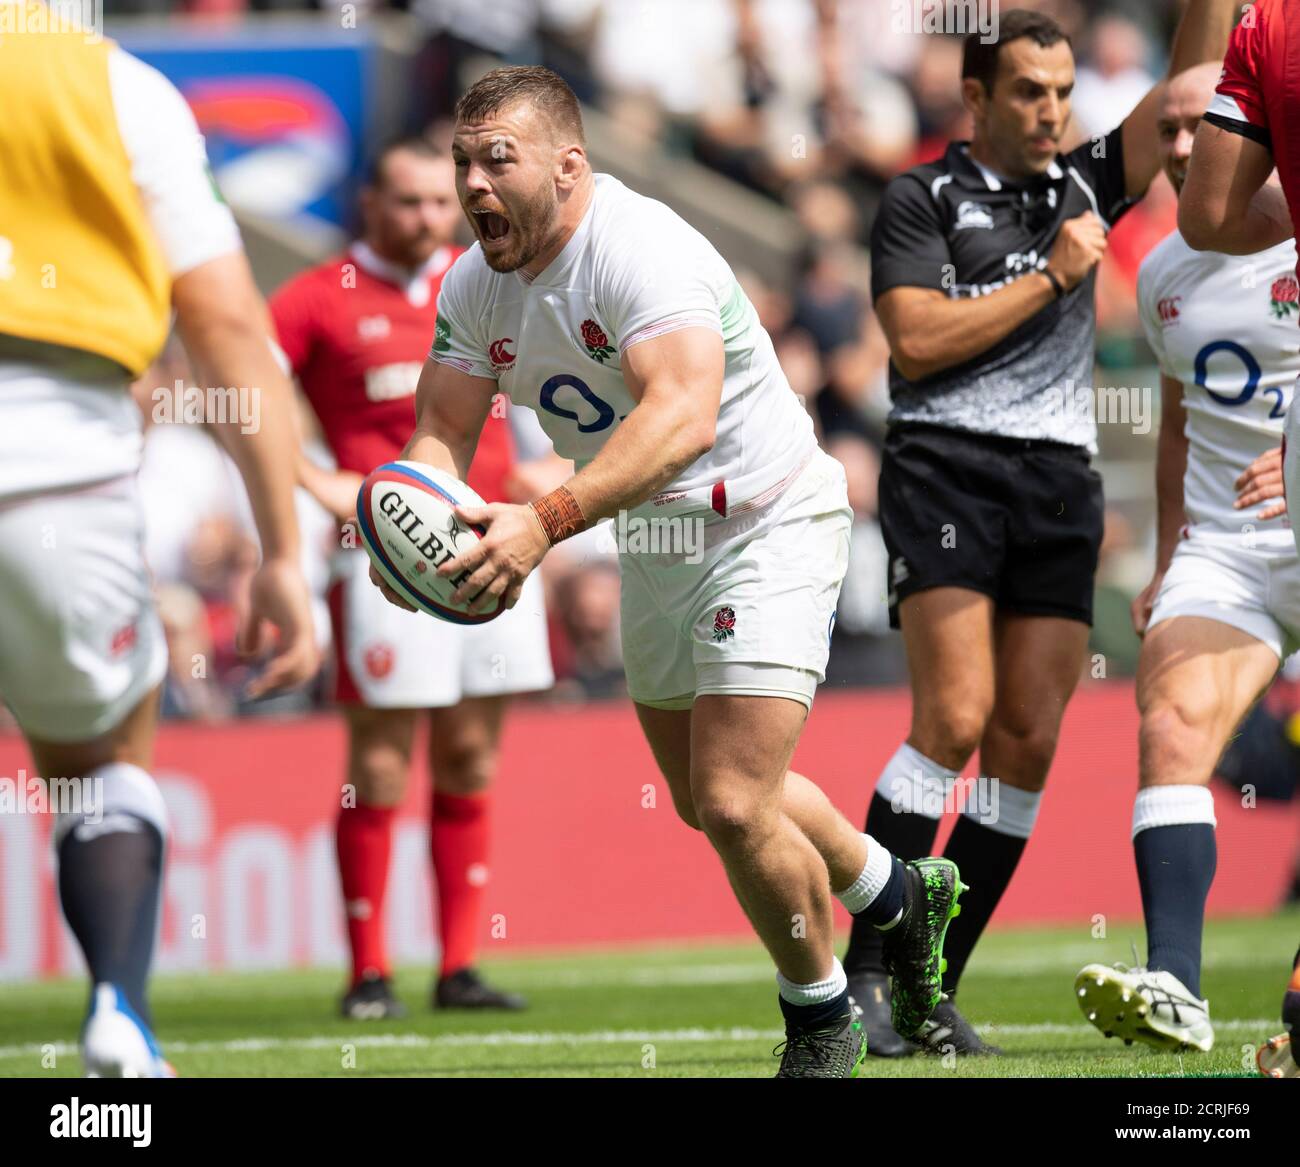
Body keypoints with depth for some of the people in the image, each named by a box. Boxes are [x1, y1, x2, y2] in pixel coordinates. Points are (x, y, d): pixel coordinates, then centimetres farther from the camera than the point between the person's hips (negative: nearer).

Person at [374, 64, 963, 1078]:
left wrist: (546, 522, -54)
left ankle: (822, 1021, 9)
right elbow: (443, 430, -2)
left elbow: (683, 415, -44)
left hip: (768, 528, -9)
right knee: (704, 800, 20)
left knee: (735, 809, -17)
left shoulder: (643, 252, -29)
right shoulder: (475, 284, -3)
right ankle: (901, 896, 47)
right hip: (655, 548, 9)